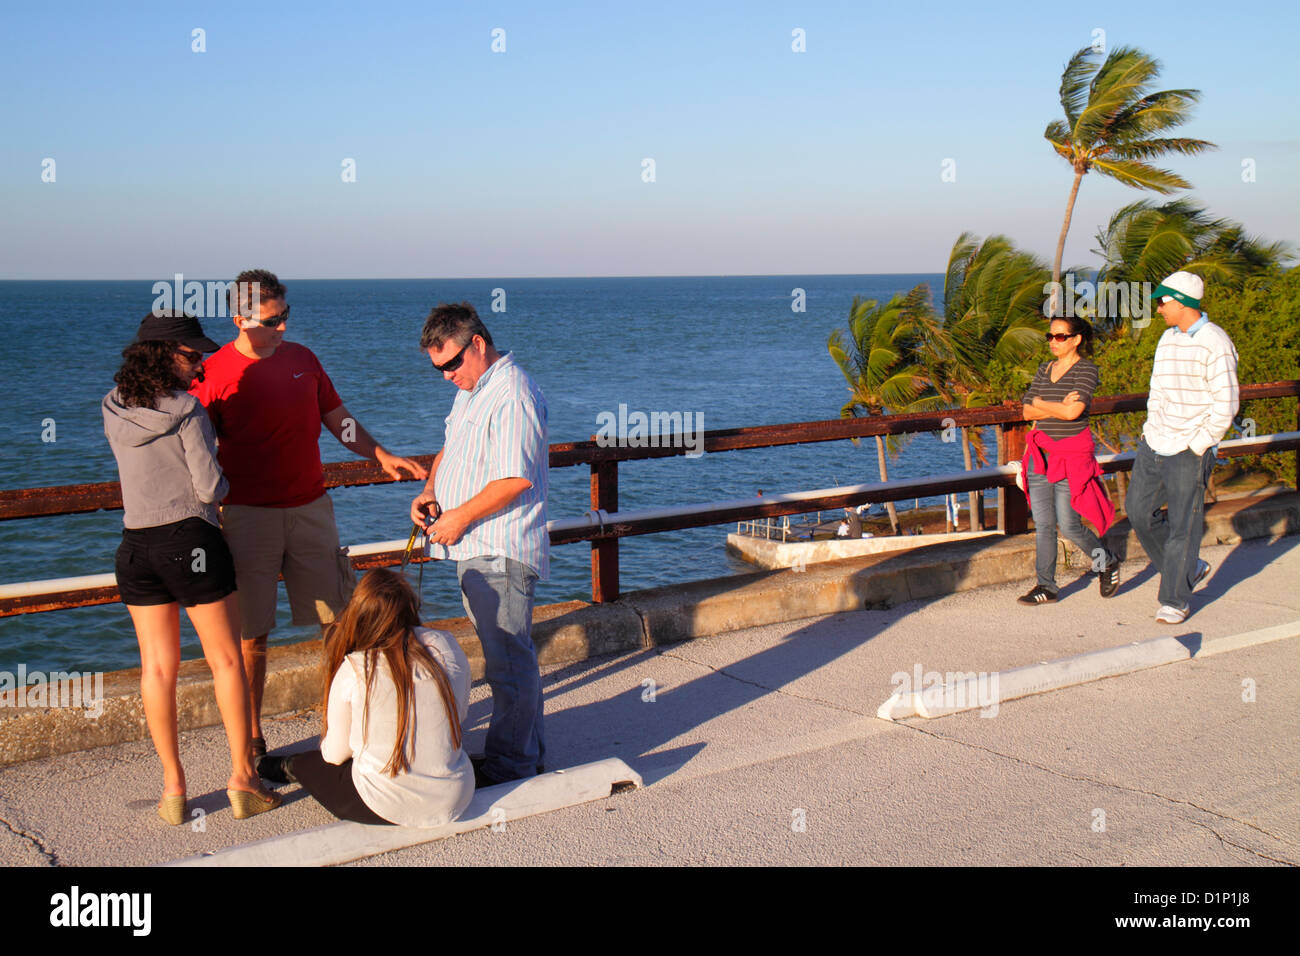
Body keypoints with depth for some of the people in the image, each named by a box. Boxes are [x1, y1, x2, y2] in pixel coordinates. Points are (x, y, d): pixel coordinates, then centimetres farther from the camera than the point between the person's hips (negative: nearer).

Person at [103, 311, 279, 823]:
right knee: (226, 660, 7)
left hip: (136, 546, 5)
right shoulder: (187, 409, -13)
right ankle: (242, 779, 10)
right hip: (192, 541, -5)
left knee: (158, 667, 9)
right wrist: (222, 485, 10)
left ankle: (173, 787, 13)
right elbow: (210, 488, -12)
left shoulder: (114, 411, 5)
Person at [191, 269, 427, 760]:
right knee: (252, 633, 2)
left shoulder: (302, 359, 8)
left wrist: (382, 456, 2)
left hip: (311, 507, 4)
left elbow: (339, 419, 16)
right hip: (248, 514, -4)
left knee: (341, 619, 5)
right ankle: (251, 737, 15)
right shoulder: (215, 374, -7)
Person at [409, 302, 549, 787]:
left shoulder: (512, 394, -17)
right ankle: (529, 750, 28)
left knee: (508, 661, -3)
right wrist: (430, 489, 8)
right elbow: (450, 450, 27)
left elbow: (517, 479, -23)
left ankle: (509, 768, 6)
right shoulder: (470, 391, 17)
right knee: (510, 656, 17)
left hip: (500, 554, -10)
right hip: (475, 550, 10)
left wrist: (461, 517, -17)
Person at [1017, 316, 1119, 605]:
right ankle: (1046, 586, 10)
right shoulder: (1044, 370, 12)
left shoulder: (1086, 369, -7)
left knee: (1068, 525, -4)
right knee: (1043, 524, 4)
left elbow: (1074, 411, -20)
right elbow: (1027, 411, 4)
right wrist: (1059, 407, -10)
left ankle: (1107, 563, 22)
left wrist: (1042, 404, -4)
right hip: (1040, 454, 6)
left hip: (1072, 456, -6)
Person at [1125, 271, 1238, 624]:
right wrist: (1150, 431, 8)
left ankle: (1176, 599, 12)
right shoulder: (1168, 339, 9)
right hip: (1154, 445, 8)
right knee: (1139, 510, 11)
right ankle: (1191, 567, 29)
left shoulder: (1215, 344, -14)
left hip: (1189, 451, -8)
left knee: (1182, 525, -1)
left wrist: (1198, 447, -14)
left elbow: (1225, 406, -14)